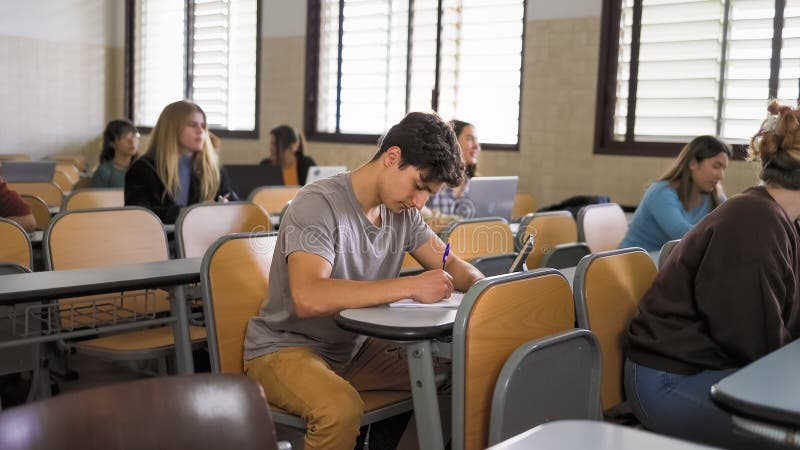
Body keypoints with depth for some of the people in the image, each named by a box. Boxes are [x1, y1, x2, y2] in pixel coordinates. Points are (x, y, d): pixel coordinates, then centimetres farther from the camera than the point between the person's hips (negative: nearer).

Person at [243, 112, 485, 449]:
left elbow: (450, 265, 11)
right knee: (341, 409, -37)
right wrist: (410, 287, -36)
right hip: (286, 349, -7)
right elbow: (308, 298, -35)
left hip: (354, 348, 8)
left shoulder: (403, 211, 2)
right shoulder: (319, 204, -21)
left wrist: (480, 284, -13)